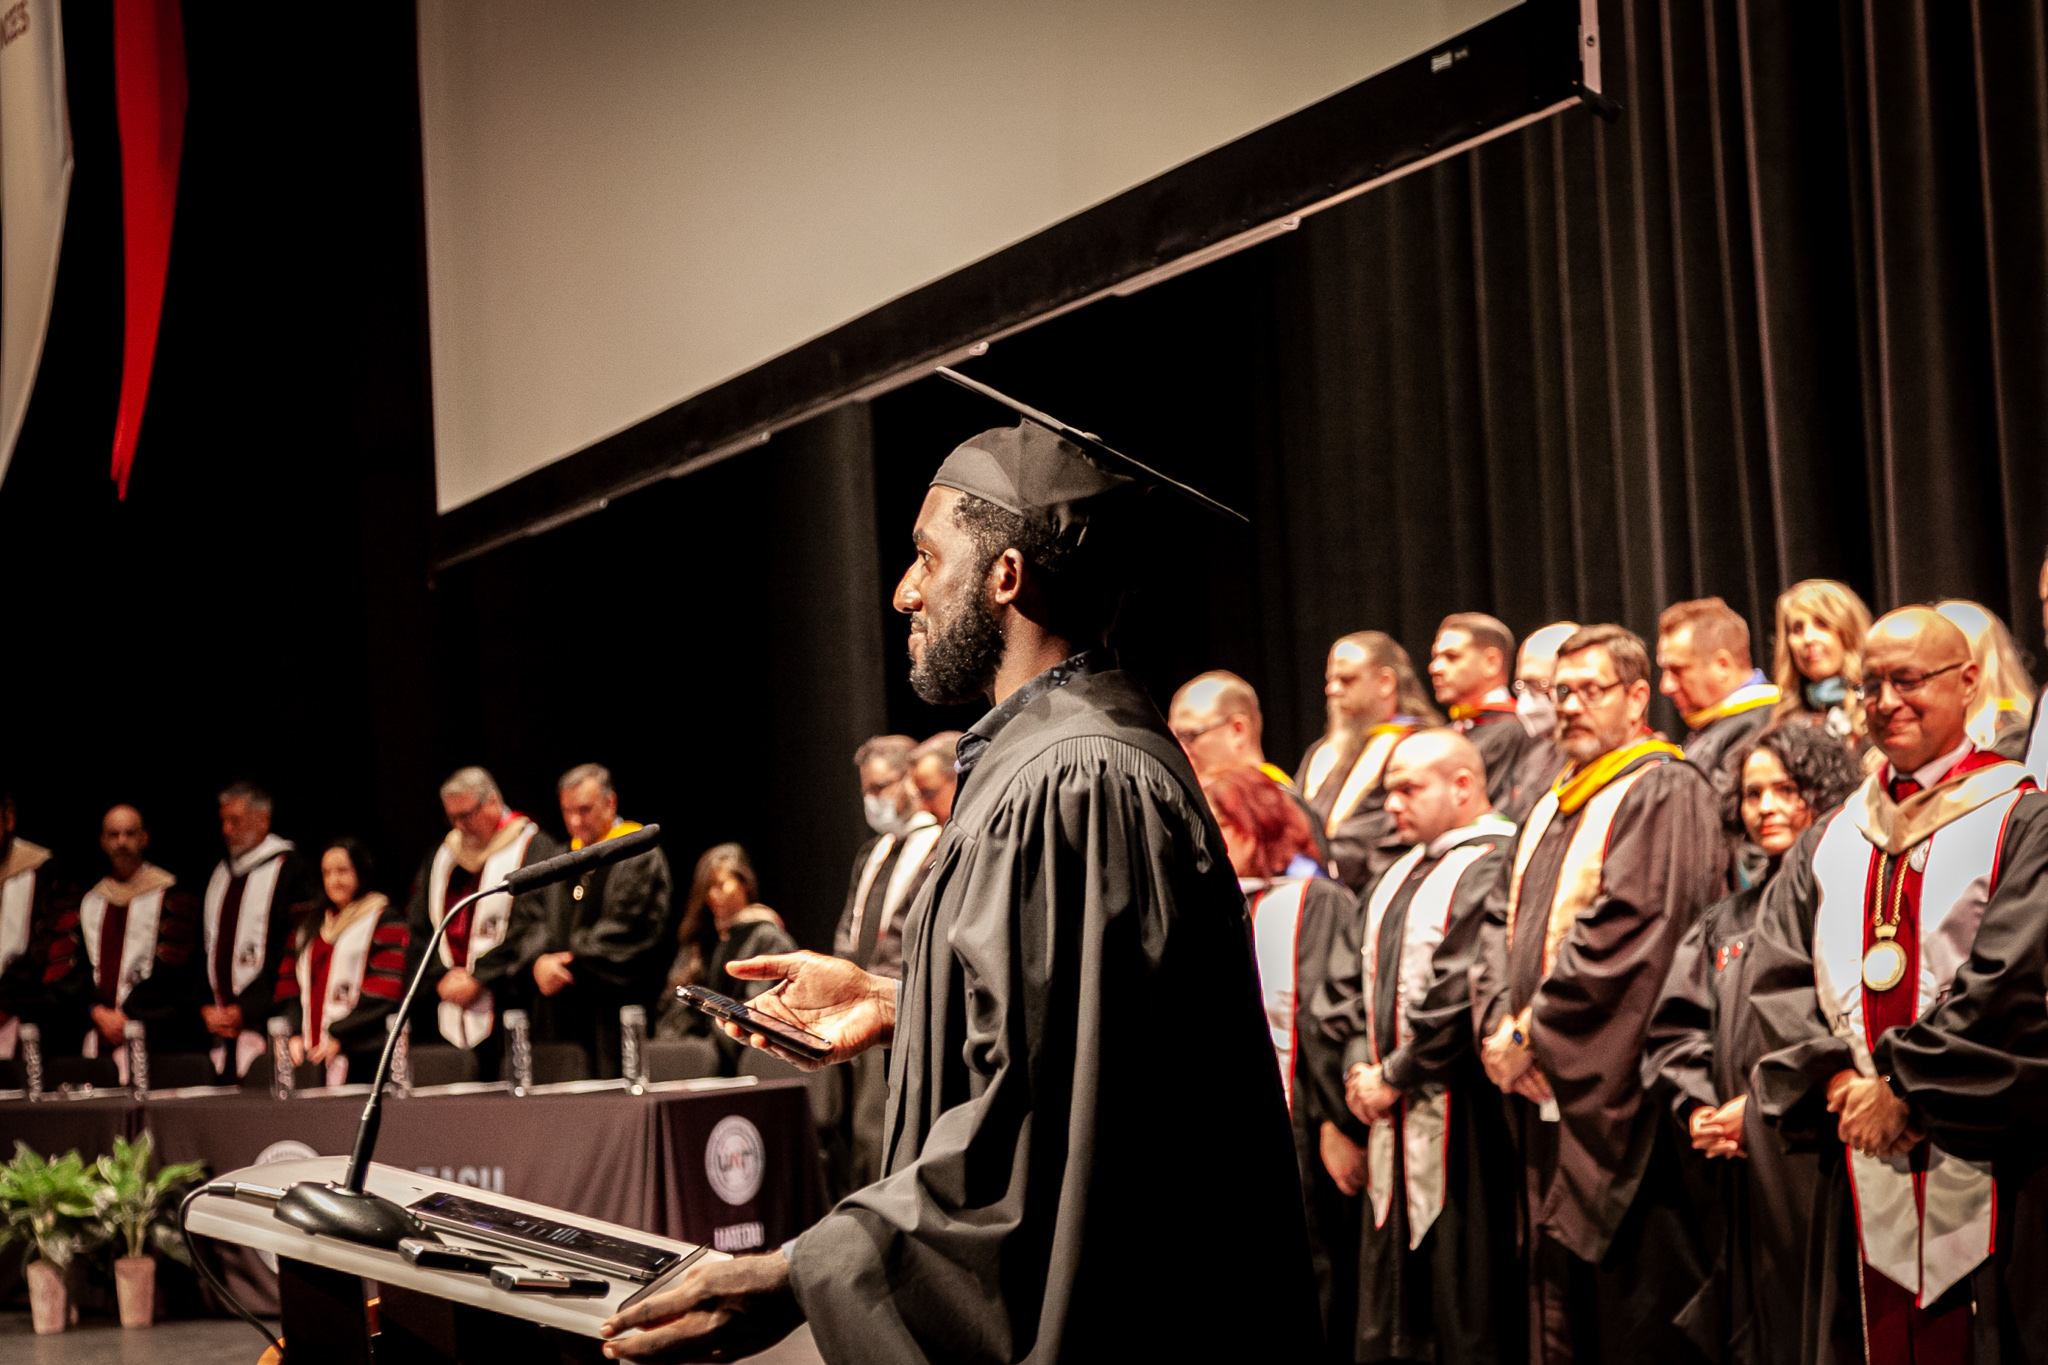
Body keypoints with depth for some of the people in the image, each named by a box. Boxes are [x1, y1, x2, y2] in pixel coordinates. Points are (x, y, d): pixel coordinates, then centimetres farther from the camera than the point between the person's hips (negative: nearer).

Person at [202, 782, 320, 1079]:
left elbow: (293, 953, -10)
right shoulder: (220, 874, 18)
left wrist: (244, 1010, -11)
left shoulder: (292, 871, -4)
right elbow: (204, 948, 20)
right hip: (219, 1023, 6)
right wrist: (206, 1007, 4)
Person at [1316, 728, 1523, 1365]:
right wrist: (1360, 1063, 2)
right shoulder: (1403, 874, 15)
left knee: (1464, 1314, -3)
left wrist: (1394, 1076, -12)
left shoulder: (1493, 867, -14)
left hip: (1459, 1121, -9)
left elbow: (1465, 996, -21)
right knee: (1389, 1310, 13)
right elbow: (1350, 972, 18)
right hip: (1394, 1123, 9)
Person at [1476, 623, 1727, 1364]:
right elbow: (1502, 926, 17)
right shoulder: (1550, 811, 20)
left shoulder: (1666, 795, -8)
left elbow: (1626, 933, -18)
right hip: (1546, 1093, 9)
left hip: (1619, 1094, -8)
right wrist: (1498, 1027, -2)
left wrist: (1534, 1033, -14)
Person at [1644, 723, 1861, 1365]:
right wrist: (1697, 1107, -1)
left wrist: (1762, 1104, -12)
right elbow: (1676, 1024, 16)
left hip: (1821, 1165, -6)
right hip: (1744, 1172, 6)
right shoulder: (1730, 919, 19)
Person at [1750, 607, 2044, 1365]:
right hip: (1859, 1167, 5)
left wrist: (1907, 1087, -13)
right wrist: (1835, 1079, -8)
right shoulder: (1832, 839, 16)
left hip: (1972, 1166, -4)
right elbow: (1779, 972, 8)